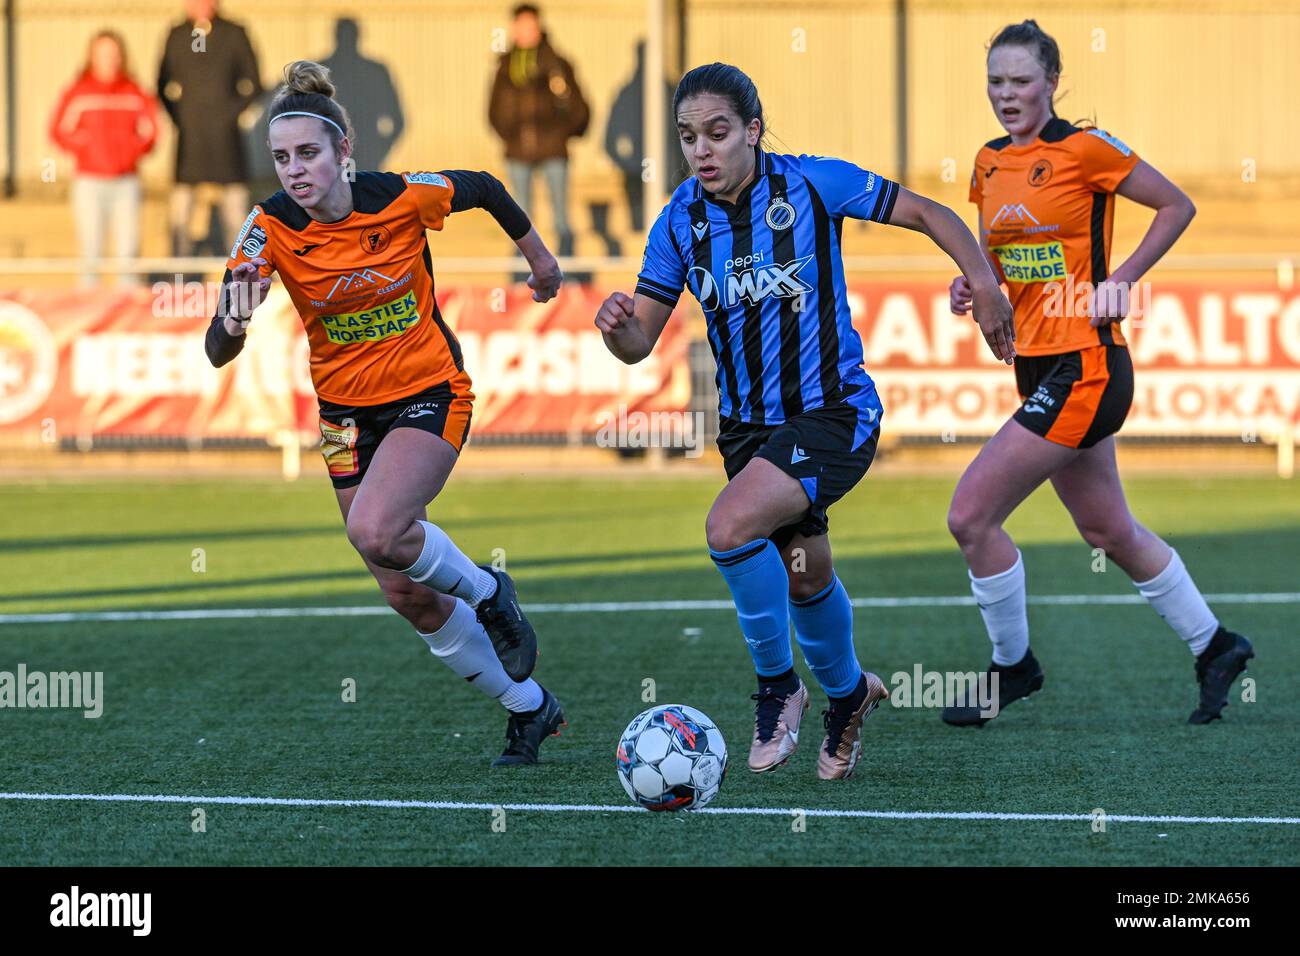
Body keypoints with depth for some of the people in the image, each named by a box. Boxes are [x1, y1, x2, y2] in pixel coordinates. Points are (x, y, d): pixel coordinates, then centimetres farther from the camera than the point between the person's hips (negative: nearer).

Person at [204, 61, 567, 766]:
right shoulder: (271, 228, -17)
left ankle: (487, 592, 1)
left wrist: (538, 256, 18)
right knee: (408, 596, 8)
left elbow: (484, 189, 3)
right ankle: (529, 707, 28)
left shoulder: (402, 198, -19)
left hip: (430, 394, -4)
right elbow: (217, 353, -25)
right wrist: (235, 317, -47)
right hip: (347, 410, 4)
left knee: (375, 531, -30)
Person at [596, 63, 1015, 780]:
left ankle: (776, 684, -6)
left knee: (731, 526, -27)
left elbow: (927, 214, -2)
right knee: (805, 577, 18)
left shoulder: (814, 184, -13)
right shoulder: (680, 222, -2)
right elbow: (640, 342, 0)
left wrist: (982, 280, -15)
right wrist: (616, 324, -23)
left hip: (833, 412, -5)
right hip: (748, 424, 5)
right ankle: (846, 692, 47)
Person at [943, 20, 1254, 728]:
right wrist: (970, 285, -1)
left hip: (1083, 368, -8)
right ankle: (1214, 647, 32)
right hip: (1037, 368, 8)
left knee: (970, 516, -11)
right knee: (1108, 532, 17)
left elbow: (1177, 206, -4)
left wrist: (1121, 281, -11)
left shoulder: (1084, 149, -12)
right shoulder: (990, 163, 9)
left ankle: (1013, 666, 8)